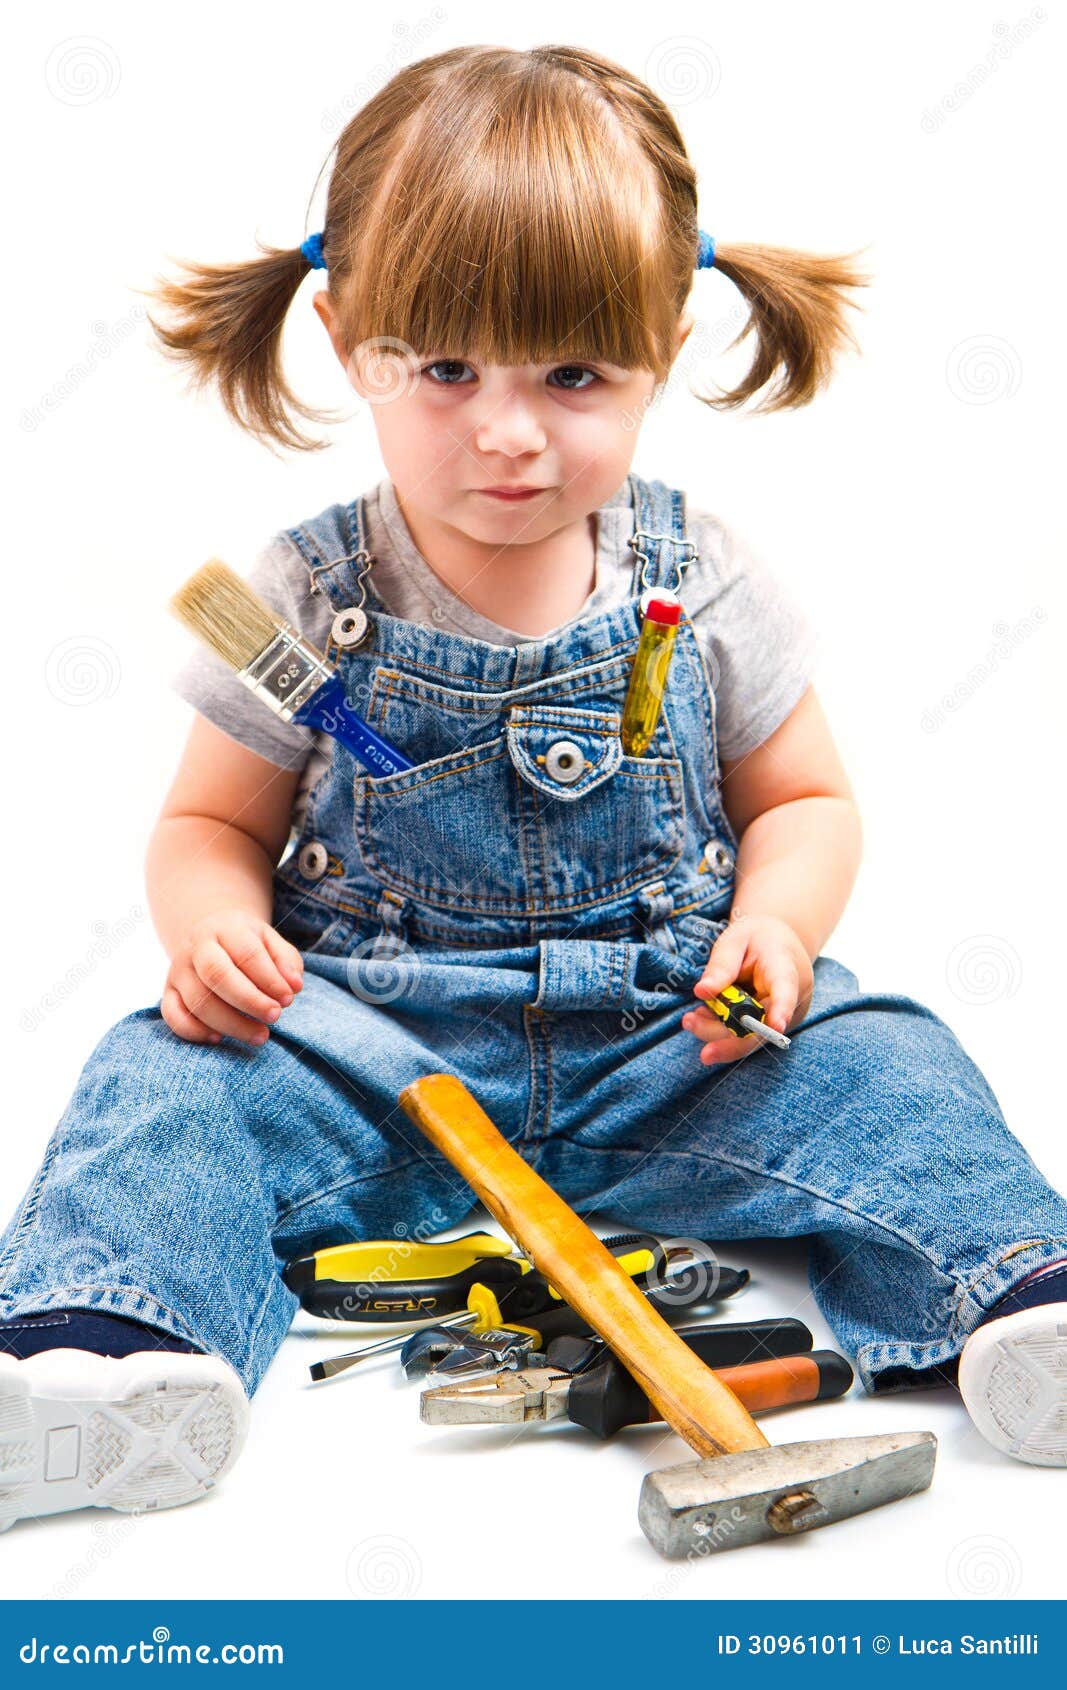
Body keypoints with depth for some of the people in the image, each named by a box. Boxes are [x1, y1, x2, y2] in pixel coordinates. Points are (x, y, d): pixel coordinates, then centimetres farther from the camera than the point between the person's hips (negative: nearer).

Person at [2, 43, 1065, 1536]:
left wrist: (777, 928, -13)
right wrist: (209, 921, -16)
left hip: (665, 1043, 1)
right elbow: (212, 821, 7)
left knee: (874, 1062, -22)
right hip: (372, 1056, 0)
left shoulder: (706, 591, -2)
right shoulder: (304, 606, -4)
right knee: (172, 1075, -23)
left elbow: (806, 800, 9)